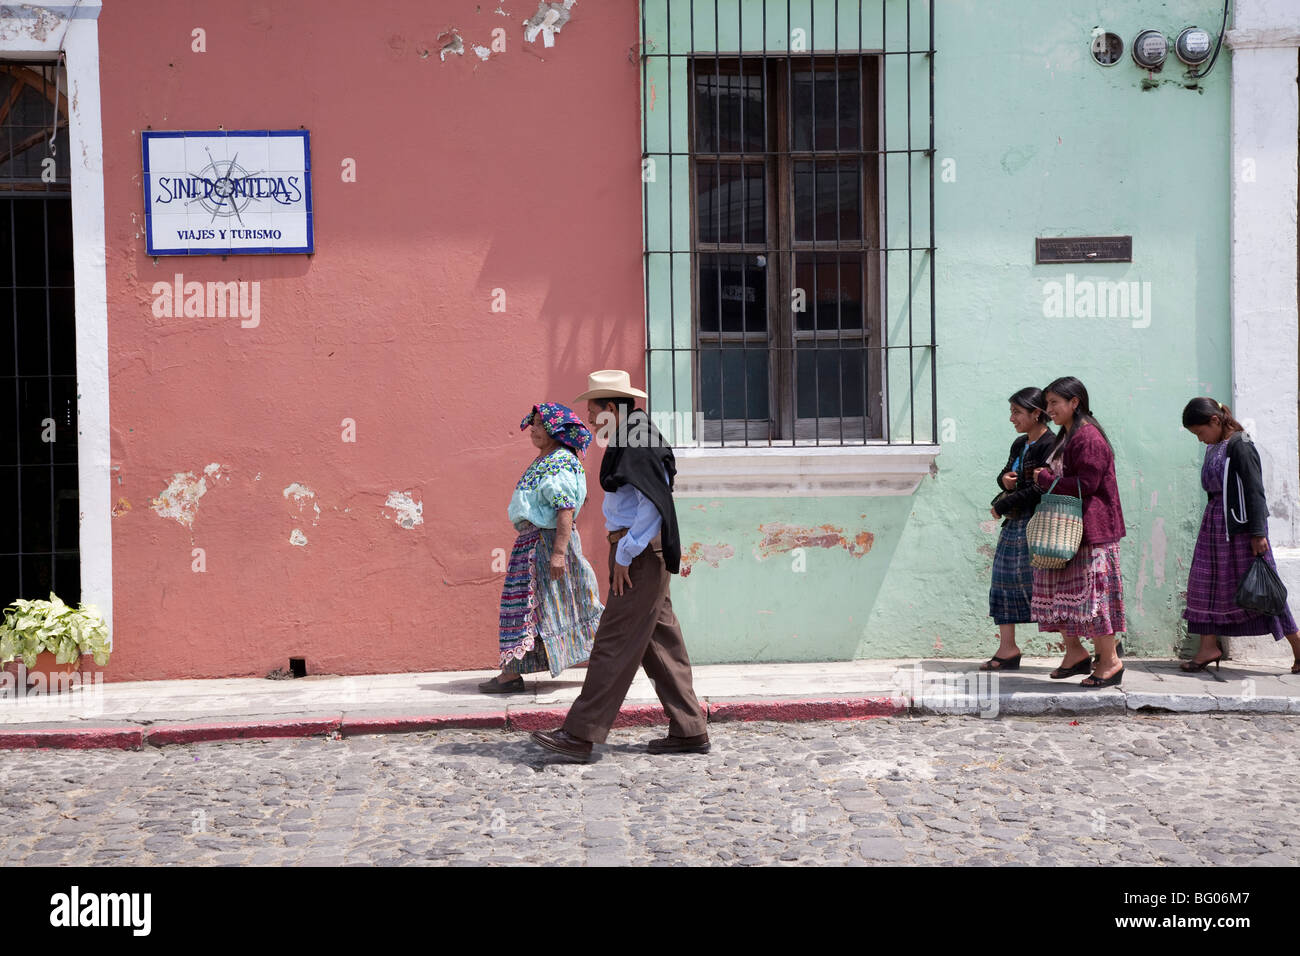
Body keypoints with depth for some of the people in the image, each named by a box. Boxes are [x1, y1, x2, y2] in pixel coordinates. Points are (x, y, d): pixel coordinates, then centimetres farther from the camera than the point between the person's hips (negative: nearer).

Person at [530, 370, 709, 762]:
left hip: (640, 553, -10)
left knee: (615, 643, -8)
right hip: (641, 553, 10)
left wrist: (624, 554, -19)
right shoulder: (627, 442, 16)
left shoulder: (637, 446, -15)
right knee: (660, 642, 12)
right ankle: (688, 731, 16)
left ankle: (581, 735, -6)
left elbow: (652, 505, -22)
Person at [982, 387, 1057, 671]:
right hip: (1015, 522, 9)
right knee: (1004, 579, 7)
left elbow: (1039, 489, -19)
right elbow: (1005, 475, 23)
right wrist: (1004, 480, -3)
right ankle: (1007, 649, 11)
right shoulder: (1019, 444, 15)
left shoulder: (1050, 444, -13)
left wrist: (1002, 505, -12)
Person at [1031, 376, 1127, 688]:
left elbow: (1085, 484, -22)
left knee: (1090, 593, -6)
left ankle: (1110, 660, 3)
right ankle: (1075, 652, 22)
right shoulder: (1066, 437, 16)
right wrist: (1046, 478, 5)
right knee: (1059, 591, 12)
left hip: (1090, 530, -10)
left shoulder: (1088, 438, -16)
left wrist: (1046, 480, -11)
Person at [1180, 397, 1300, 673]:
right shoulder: (1213, 448, 11)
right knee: (1205, 583, 7)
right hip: (1216, 526, 9)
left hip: (1241, 526, -9)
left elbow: (1254, 490, -18)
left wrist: (1258, 533, -20)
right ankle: (1209, 647, 14)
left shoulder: (1240, 445, -14)